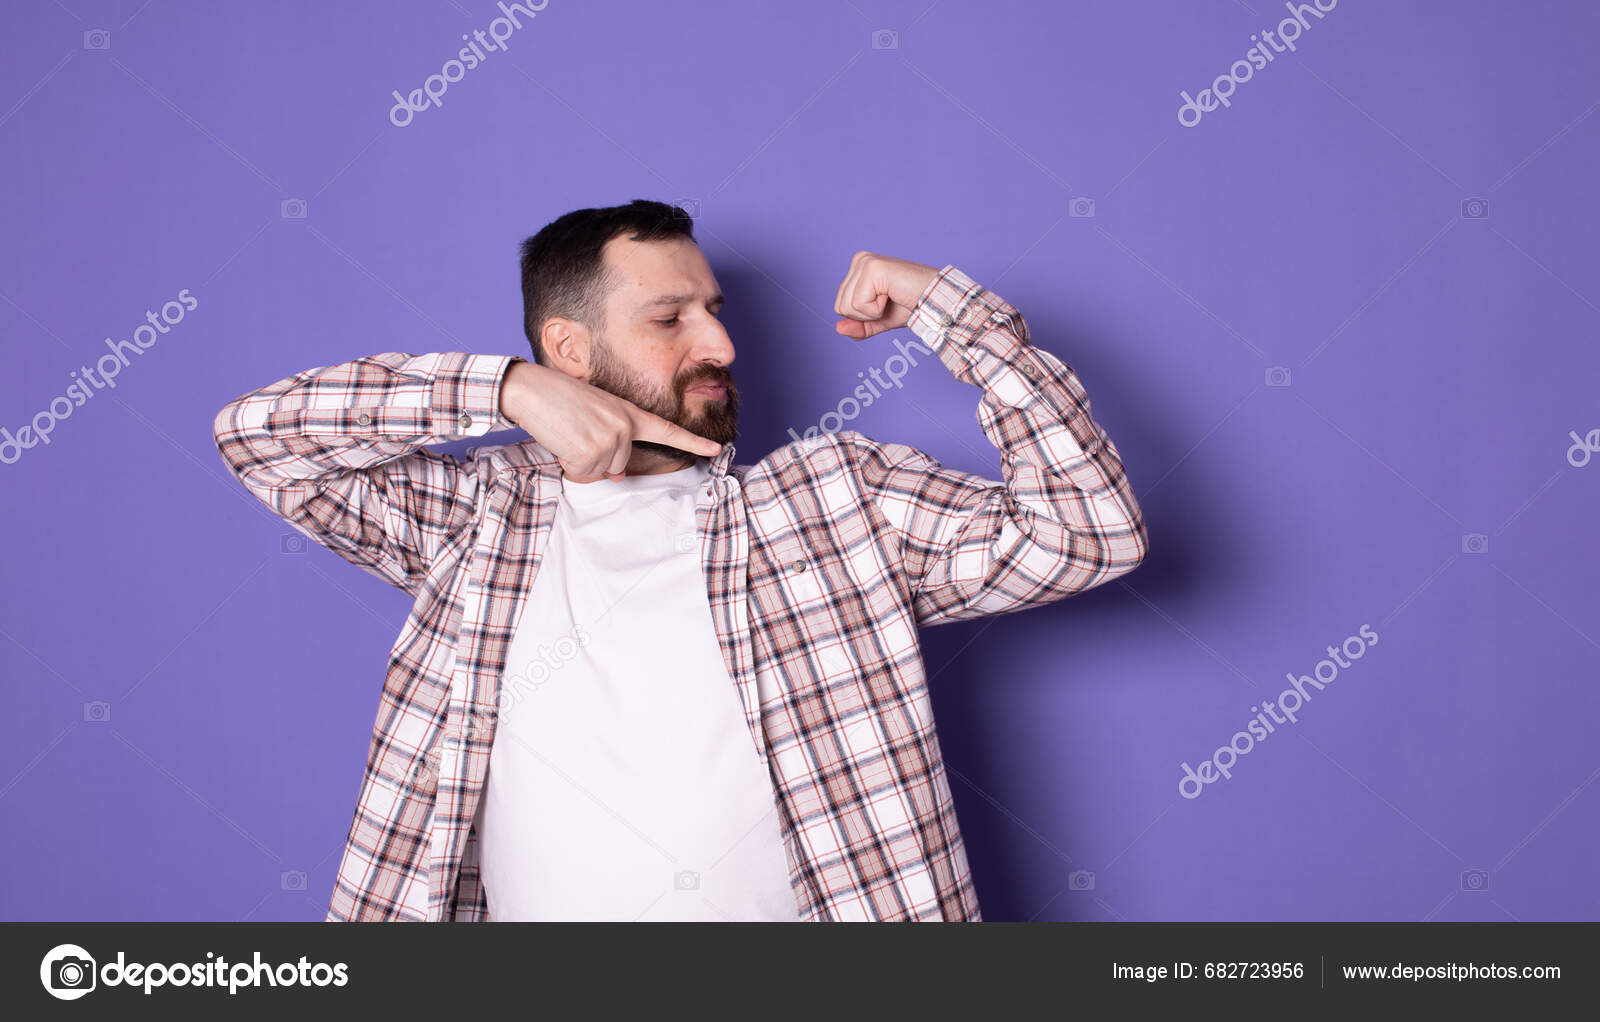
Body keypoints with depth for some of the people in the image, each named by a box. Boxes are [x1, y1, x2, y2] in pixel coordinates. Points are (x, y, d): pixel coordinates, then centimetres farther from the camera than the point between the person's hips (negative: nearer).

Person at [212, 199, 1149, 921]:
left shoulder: (837, 494, 11)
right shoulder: (478, 514, 11)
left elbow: (1091, 528, 6)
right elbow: (255, 431, 7)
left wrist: (949, 307, 6)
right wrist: (509, 389, -1)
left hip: (796, 903, 0)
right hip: (538, 905, 0)